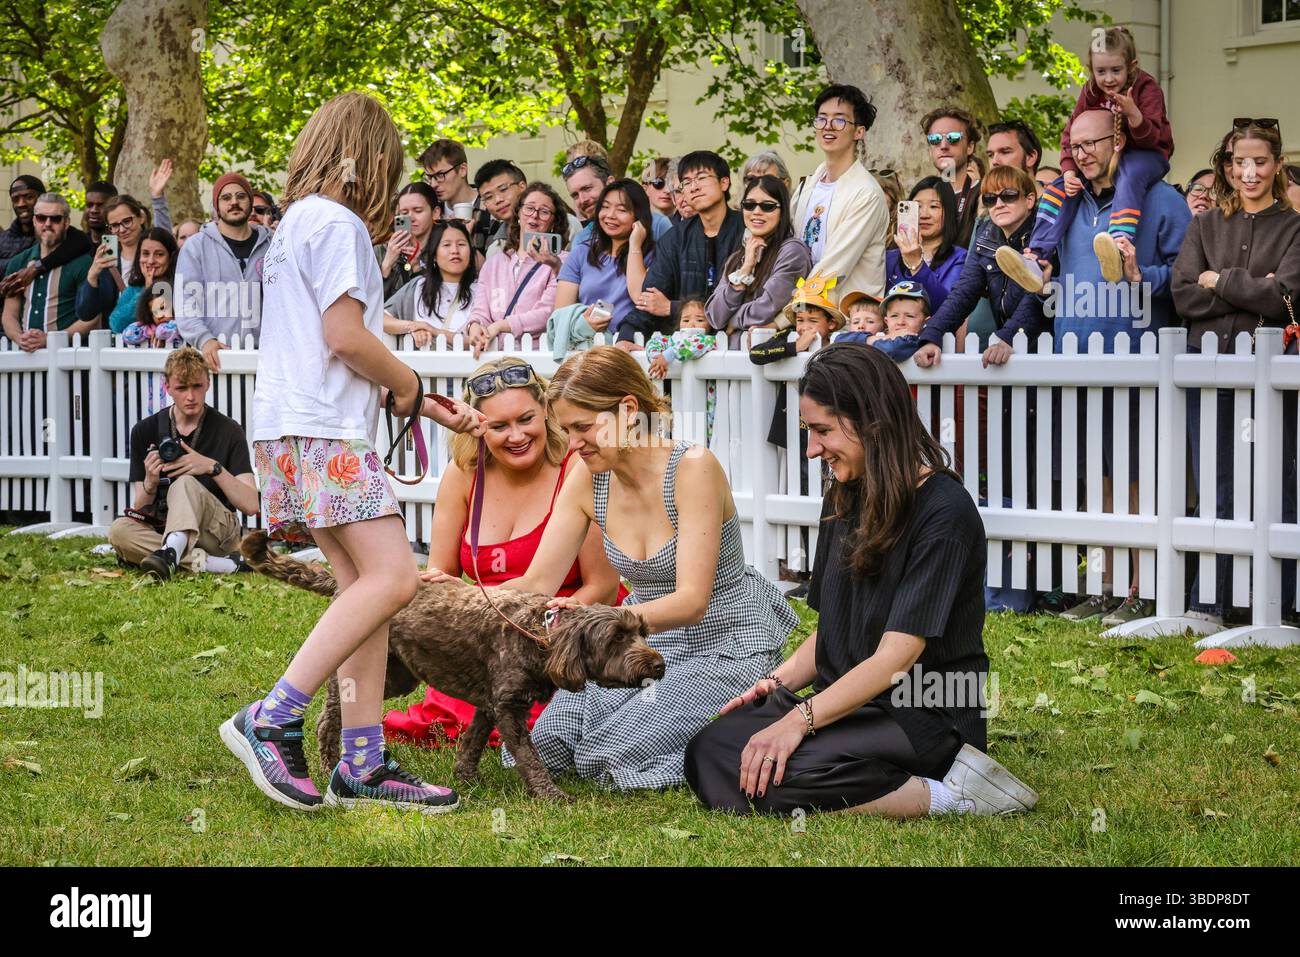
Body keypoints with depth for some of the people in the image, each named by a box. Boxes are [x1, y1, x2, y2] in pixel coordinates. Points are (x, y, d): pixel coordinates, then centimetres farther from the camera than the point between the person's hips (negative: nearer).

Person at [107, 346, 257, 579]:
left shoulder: (229, 431, 0)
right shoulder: (145, 431, 7)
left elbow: (251, 505, -8)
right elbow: (140, 510, 5)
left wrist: (213, 468, -20)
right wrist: (150, 484, -17)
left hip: (219, 531, -3)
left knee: (185, 484, -31)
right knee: (119, 530, -28)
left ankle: (171, 552, -59)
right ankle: (210, 563, -35)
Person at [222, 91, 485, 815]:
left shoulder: (298, 222, 25)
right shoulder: (337, 222, -6)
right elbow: (345, 337, -15)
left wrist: (429, 407, 25)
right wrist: (412, 384, 3)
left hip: (298, 430, 10)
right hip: (320, 430, -10)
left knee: (365, 584, 3)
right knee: (393, 576, -17)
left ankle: (364, 765, -2)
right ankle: (271, 721, -19)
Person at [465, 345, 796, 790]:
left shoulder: (693, 467, -22)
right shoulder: (586, 480, -4)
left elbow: (692, 601, -29)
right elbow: (537, 584, -3)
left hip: (727, 647, -6)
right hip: (651, 644, 6)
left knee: (612, 753, -23)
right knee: (549, 742, -12)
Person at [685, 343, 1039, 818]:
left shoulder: (943, 514, -13)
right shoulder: (844, 501, 13)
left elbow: (897, 655, -20)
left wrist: (801, 718, -27)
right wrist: (780, 681, 1)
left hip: (925, 716, -8)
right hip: (848, 704, 8)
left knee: (760, 778, -29)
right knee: (708, 752, -17)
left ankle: (947, 795, -15)